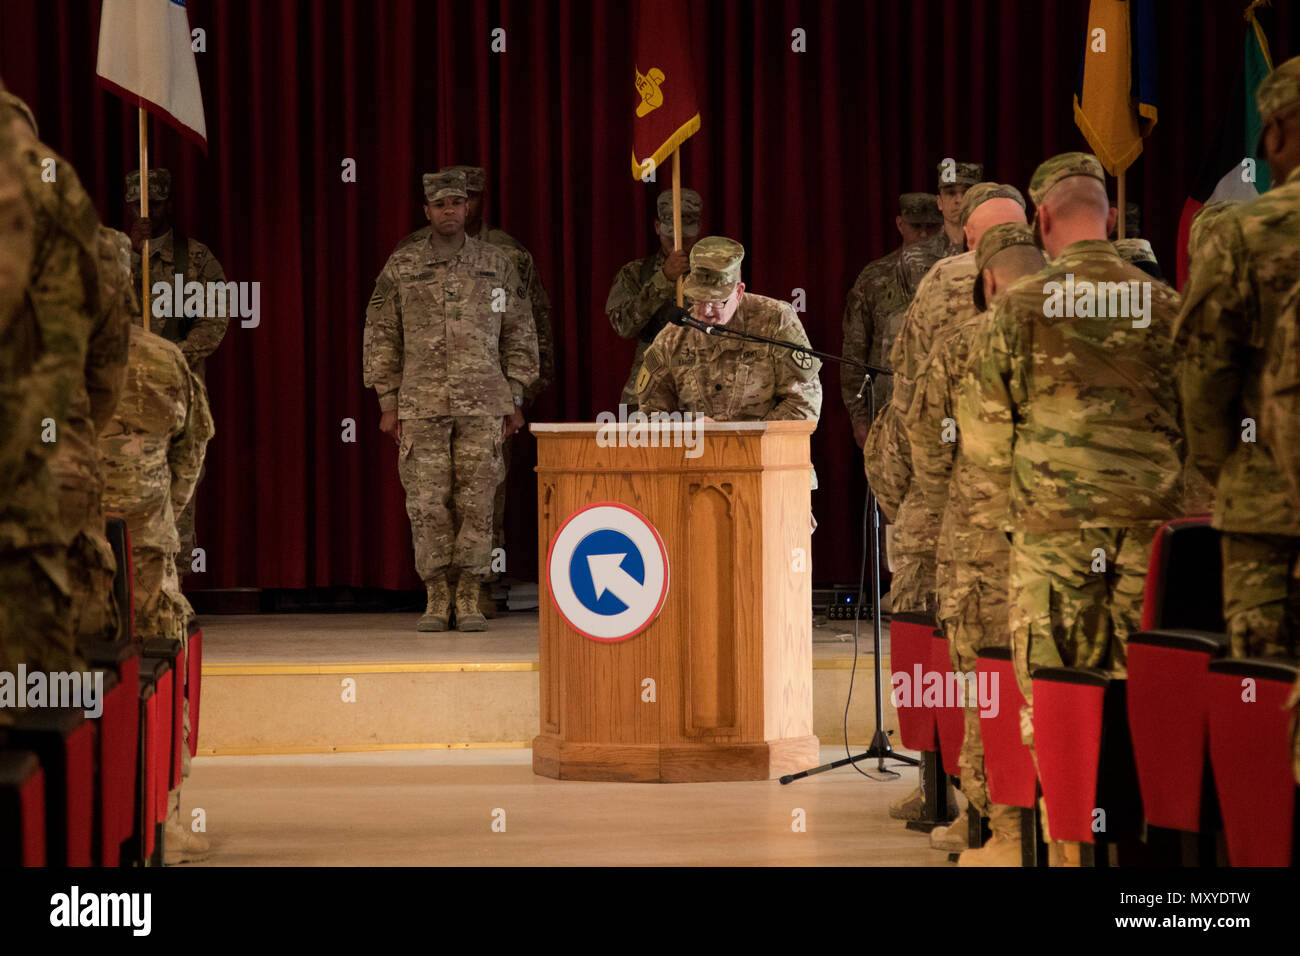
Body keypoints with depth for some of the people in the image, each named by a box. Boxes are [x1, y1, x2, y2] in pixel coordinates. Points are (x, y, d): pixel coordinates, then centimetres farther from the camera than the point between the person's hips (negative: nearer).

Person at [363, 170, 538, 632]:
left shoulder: (496, 264, 7)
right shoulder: (401, 266, 5)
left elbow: (518, 333, 11)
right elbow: (380, 335, 7)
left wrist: (515, 399, 6)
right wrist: (387, 403, 2)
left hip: (483, 404, 0)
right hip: (421, 404, 0)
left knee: (476, 503, -1)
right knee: (427, 504, -2)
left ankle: (470, 601, 5)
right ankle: (436, 599, 6)